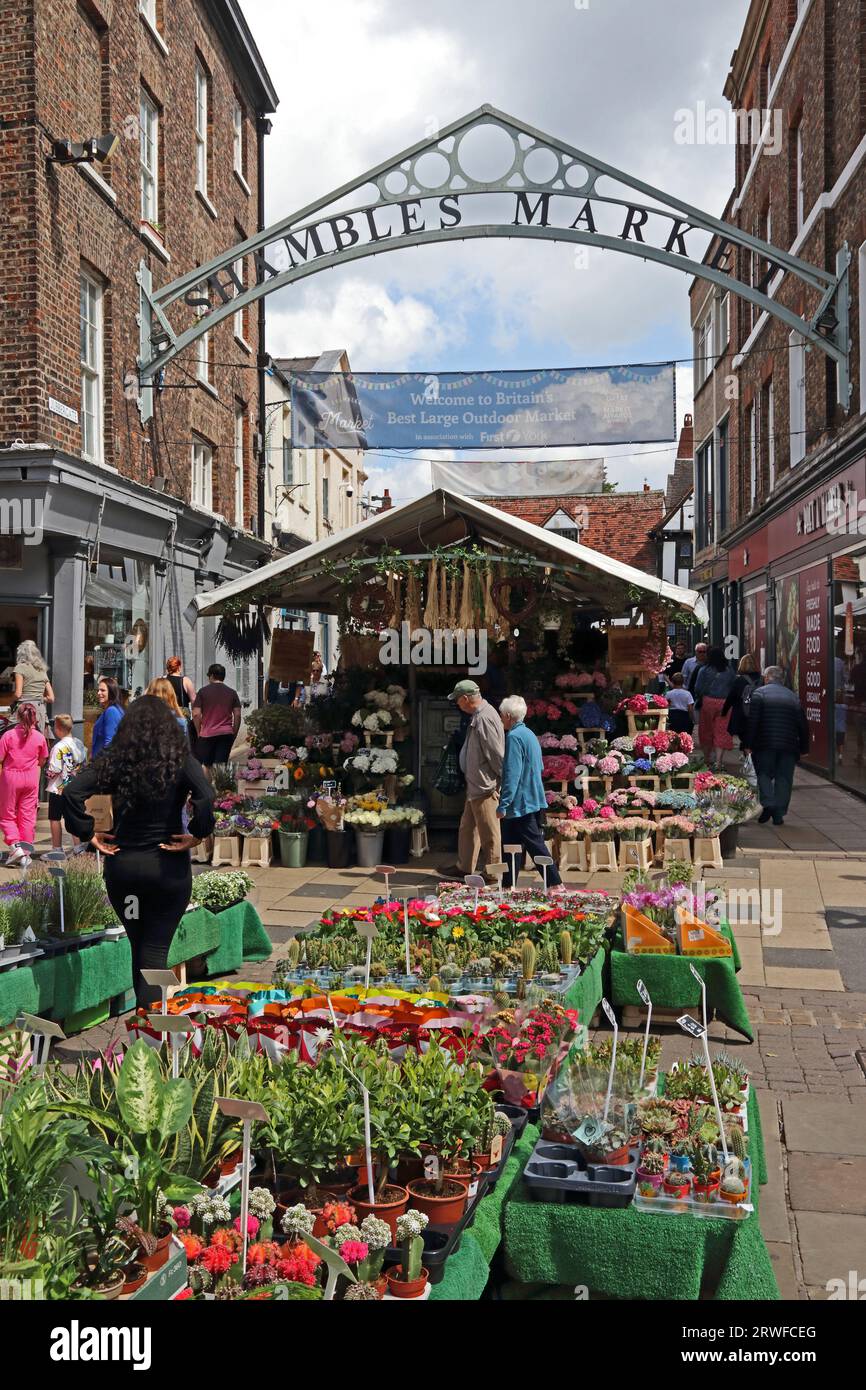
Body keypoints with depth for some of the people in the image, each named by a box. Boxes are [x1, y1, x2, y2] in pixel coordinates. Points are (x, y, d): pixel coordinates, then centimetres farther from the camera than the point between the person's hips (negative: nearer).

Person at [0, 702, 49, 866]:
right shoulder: (39, 737, -4)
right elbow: (42, 761, 9)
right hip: (31, 779, 2)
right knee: (28, 816, 9)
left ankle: (16, 846, -8)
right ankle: (26, 853, 10)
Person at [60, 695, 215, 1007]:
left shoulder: (114, 759, 0)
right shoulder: (180, 759, -7)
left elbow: (71, 792, -12)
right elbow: (206, 799, -23)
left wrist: (88, 834, -4)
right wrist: (197, 834, -10)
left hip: (121, 864, 3)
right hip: (168, 866, -3)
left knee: (137, 944, 20)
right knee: (156, 949, 2)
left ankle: (144, 1010, 29)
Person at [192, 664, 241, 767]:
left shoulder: (203, 691, -1)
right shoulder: (232, 693, 6)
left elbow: (196, 714, -5)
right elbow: (237, 715, 3)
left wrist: (198, 732, 6)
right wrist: (234, 733, 12)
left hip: (207, 734, -2)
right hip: (226, 734, 2)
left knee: (203, 766, 5)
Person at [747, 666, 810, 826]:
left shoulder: (760, 693, 2)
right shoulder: (792, 696, 14)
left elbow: (752, 720, -8)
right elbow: (803, 724, 12)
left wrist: (749, 743, -7)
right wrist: (803, 747, 17)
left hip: (765, 744, -3)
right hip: (789, 746, 3)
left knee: (764, 774, 8)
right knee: (784, 778, 7)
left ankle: (768, 804, -14)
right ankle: (779, 814, 3)